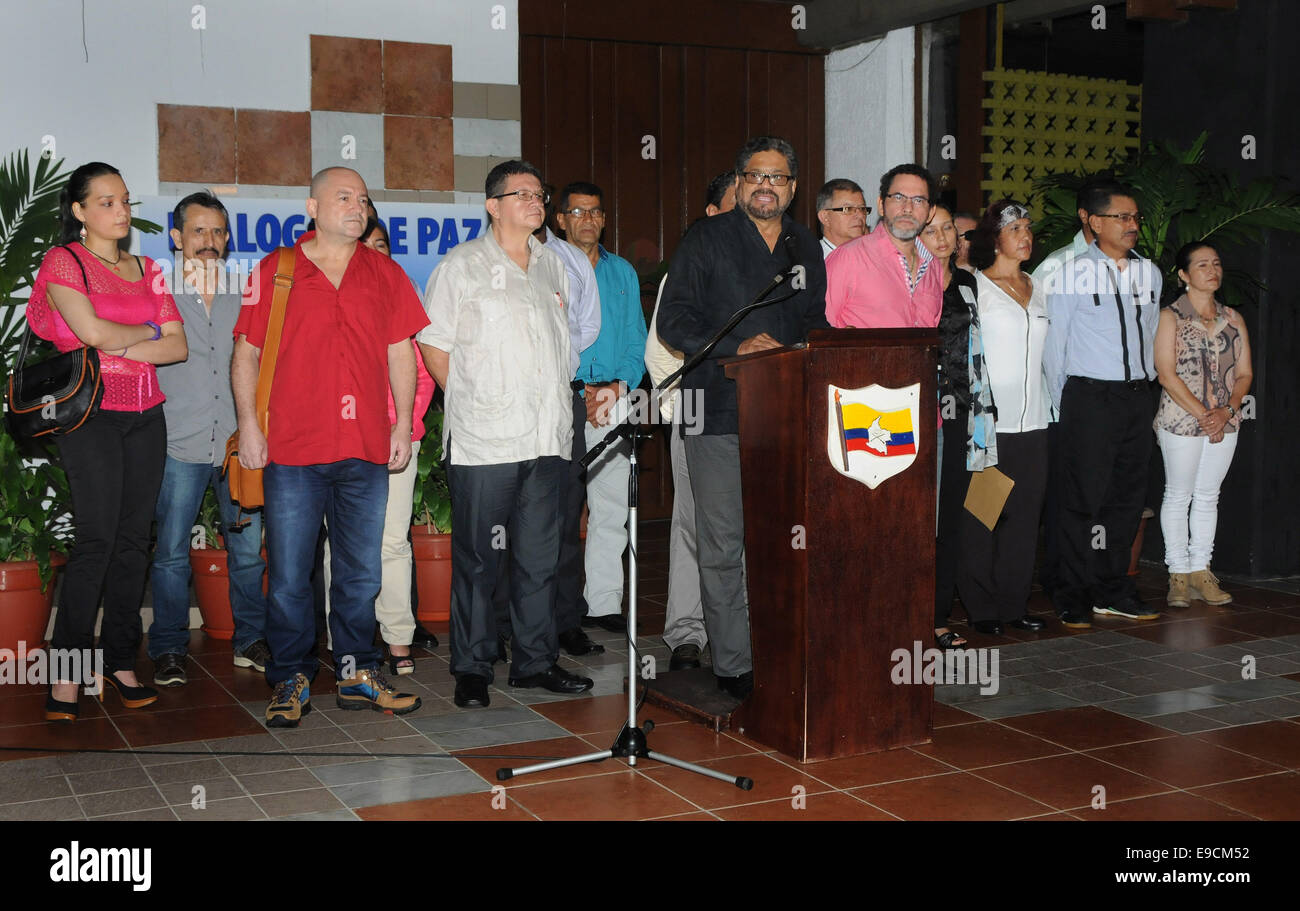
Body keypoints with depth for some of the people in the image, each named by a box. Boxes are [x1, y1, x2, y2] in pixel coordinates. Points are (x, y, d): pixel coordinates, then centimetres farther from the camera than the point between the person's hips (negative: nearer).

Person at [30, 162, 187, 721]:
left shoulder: (146, 271, 16)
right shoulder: (64, 261, 1)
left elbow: (178, 346, 6)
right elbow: (94, 332, -14)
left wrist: (118, 349, -8)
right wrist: (149, 331, 2)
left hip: (145, 414, 5)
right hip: (90, 412, -5)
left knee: (134, 539, 4)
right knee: (96, 539, -11)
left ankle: (121, 659, 11)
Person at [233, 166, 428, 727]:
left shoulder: (385, 275, 11)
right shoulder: (274, 272, 4)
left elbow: (400, 353, 13)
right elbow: (246, 353, 5)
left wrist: (402, 424, 7)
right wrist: (248, 425, -3)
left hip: (365, 450, 3)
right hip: (292, 450, -2)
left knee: (361, 573, 9)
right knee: (290, 575, 1)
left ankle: (357, 674, 20)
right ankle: (291, 680, 13)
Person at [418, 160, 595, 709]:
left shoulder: (552, 265, 17)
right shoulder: (462, 265, 1)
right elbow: (432, 343, 1)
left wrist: (557, 403, 15)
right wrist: (469, 398, -2)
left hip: (546, 437, 5)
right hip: (483, 439, -5)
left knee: (540, 556, 9)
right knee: (477, 559, 0)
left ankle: (536, 662, 18)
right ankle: (471, 669, 10)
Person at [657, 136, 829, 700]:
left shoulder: (806, 248, 17)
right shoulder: (706, 240, 3)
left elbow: (817, 322, 24)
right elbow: (673, 320, -3)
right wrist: (738, 349, -15)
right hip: (719, 412, -4)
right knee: (723, 544, -3)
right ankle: (732, 664, 5)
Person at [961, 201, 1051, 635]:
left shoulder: (1037, 289, 16)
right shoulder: (974, 285, -1)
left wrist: (1049, 407, 16)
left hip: (1032, 420, 6)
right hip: (989, 420, -5)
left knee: (1025, 516, 6)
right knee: (982, 516, -2)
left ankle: (1015, 603, 14)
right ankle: (982, 607, 6)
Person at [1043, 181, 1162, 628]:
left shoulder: (1149, 272, 12)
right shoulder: (1072, 272, -4)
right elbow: (1054, 343, -1)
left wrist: (1144, 385, 16)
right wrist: (1063, 406, 0)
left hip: (1137, 396, 6)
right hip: (1089, 395, -5)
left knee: (1127, 494, 10)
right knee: (1084, 497, -4)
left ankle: (1113, 590, 22)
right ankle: (1074, 599, 6)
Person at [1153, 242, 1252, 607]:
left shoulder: (1233, 318, 10)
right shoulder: (1170, 317, -4)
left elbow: (1244, 373, 8)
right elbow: (1167, 374, -11)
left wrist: (1227, 411, -10)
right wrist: (1202, 415, -16)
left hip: (1224, 422, 5)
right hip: (1181, 420, -5)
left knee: (1208, 495, 10)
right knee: (1178, 495, 1)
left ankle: (1200, 570, 17)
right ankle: (1178, 573, 9)